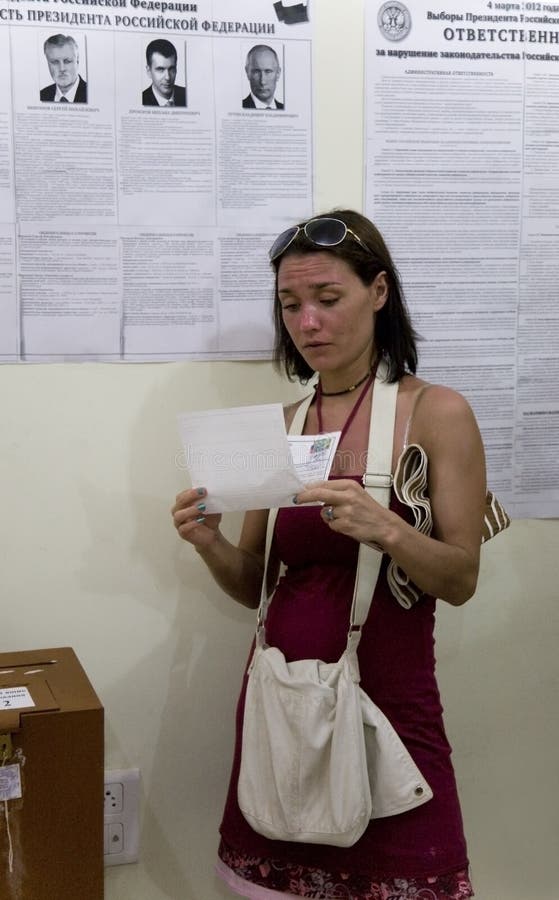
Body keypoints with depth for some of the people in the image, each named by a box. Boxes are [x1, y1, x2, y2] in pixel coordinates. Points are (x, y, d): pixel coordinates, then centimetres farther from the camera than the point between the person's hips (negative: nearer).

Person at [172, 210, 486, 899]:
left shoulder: (436, 414, -5)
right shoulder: (281, 427, 6)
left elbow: (461, 579, -7)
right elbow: (254, 585, 10)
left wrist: (384, 528, -25)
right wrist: (210, 544, -10)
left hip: (389, 701, -3)